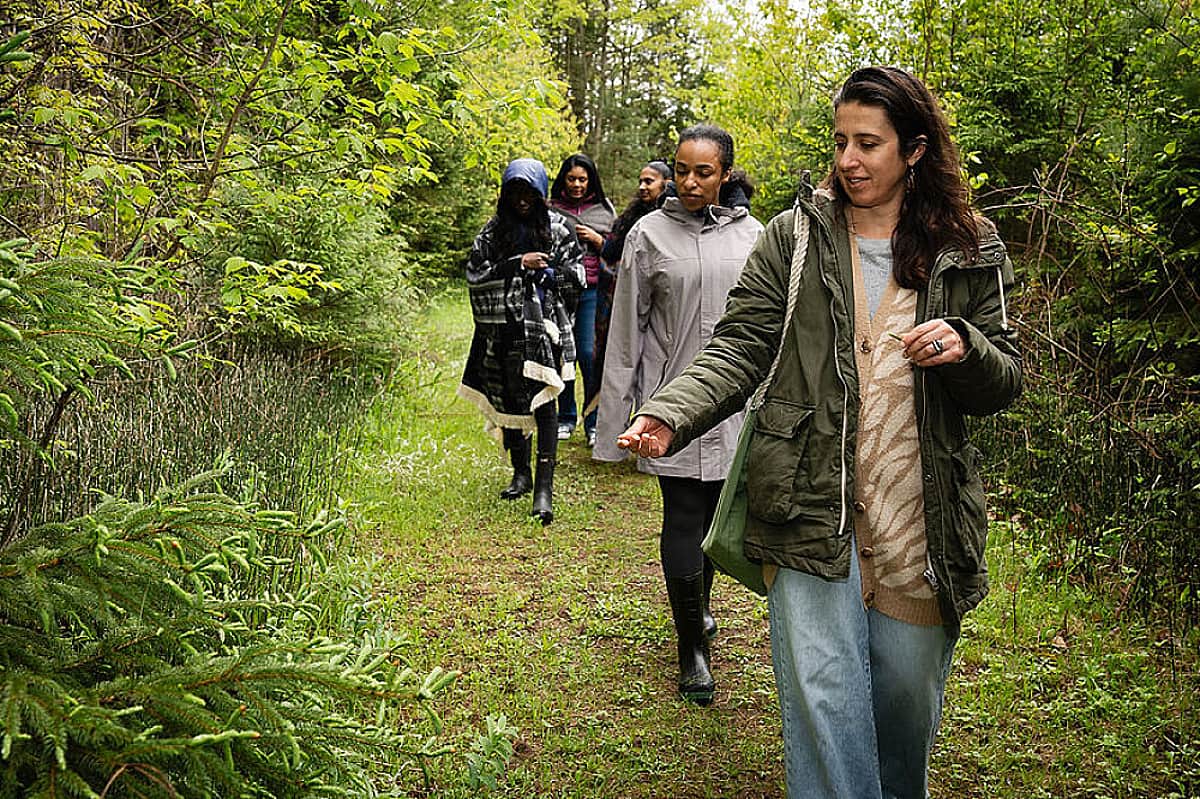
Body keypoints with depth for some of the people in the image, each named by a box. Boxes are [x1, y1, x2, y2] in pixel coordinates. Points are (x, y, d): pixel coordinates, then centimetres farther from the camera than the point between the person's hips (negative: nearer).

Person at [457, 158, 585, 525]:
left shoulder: (557, 228, 5)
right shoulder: (493, 230, 8)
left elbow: (577, 275, 6)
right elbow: (475, 274, -2)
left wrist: (542, 271, -8)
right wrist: (518, 265, -11)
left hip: (543, 325, -3)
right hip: (503, 329, 3)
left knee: (543, 400, -12)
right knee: (509, 397, 11)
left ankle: (544, 488, -13)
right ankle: (521, 473, 29)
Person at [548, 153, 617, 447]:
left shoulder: (605, 208, 11)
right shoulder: (551, 208, 8)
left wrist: (597, 239, -4)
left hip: (593, 290, -1)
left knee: (590, 354, -6)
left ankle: (594, 422, 3)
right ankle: (566, 418, 19)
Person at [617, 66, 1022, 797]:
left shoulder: (969, 250, 7)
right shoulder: (794, 236, 4)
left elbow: (1004, 383, 9)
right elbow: (740, 350, -3)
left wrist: (964, 348, -14)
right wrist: (670, 414, -20)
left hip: (921, 518, 2)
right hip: (813, 508, -1)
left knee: (907, 694, 14)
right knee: (824, 699, -5)